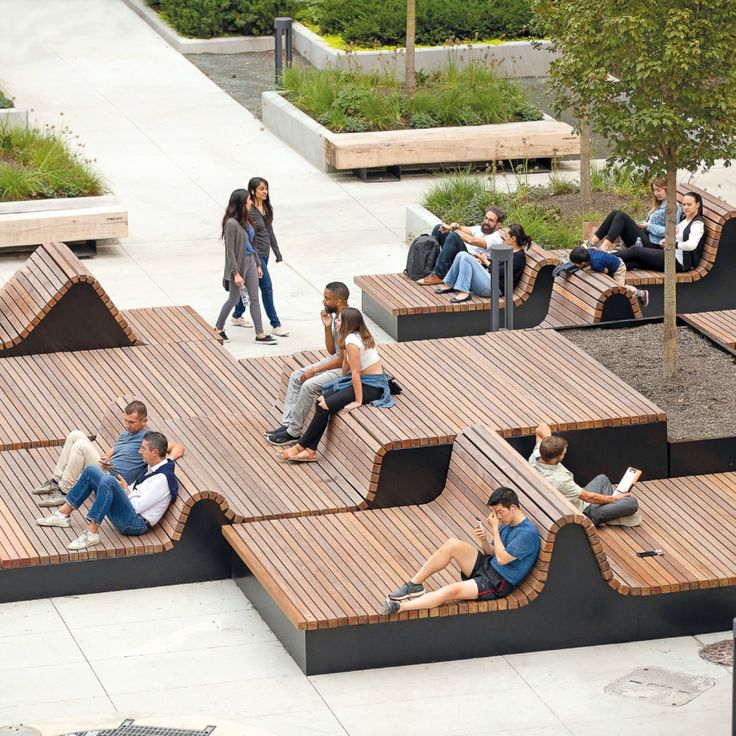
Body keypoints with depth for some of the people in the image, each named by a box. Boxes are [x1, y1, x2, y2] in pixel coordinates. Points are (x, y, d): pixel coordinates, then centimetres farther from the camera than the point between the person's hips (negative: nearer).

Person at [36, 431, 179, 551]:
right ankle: (63, 514, 6)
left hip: (137, 523, -10)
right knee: (92, 471, 6)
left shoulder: (162, 478, -16)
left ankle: (91, 533, -33)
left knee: (108, 480, -33)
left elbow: (137, 507, -18)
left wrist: (126, 490, -2)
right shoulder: (151, 468, 15)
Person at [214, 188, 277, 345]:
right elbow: (230, 251, -21)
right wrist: (236, 274, -21)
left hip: (250, 262, 8)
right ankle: (218, 328, 27)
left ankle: (260, 334, 9)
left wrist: (257, 265, 17)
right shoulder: (231, 224, -22)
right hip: (238, 264, -8)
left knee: (254, 298, 7)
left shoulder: (245, 220, 5)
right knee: (234, 299, 7)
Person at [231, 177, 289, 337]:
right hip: (254, 254, -9)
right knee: (267, 288, -7)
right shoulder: (249, 211, -19)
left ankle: (237, 316, 34)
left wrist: (277, 253, 14)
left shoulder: (267, 208, 7)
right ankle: (276, 325, -4)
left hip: (264, 254, 9)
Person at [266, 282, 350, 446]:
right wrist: (327, 327, -6)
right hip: (335, 360, 10)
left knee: (309, 385, -23)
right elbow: (332, 351, 9)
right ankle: (287, 424, 3)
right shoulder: (336, 317, 2)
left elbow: (342, 361, -23)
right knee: (296, 376, 3)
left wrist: (314, 370, -15)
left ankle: (294, 433, -10)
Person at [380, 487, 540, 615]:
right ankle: (414, 585, -10)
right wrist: (484, 540, -7)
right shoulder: (506, 524, 10)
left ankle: (399, 607, -32)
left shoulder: (528, 533, -18)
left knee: (452, 590, -30)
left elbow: (502, 558, -21)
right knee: (453, 544, -16)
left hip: (498, 584, -8)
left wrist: (494, 529, -14)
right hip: (487, 565, 8)